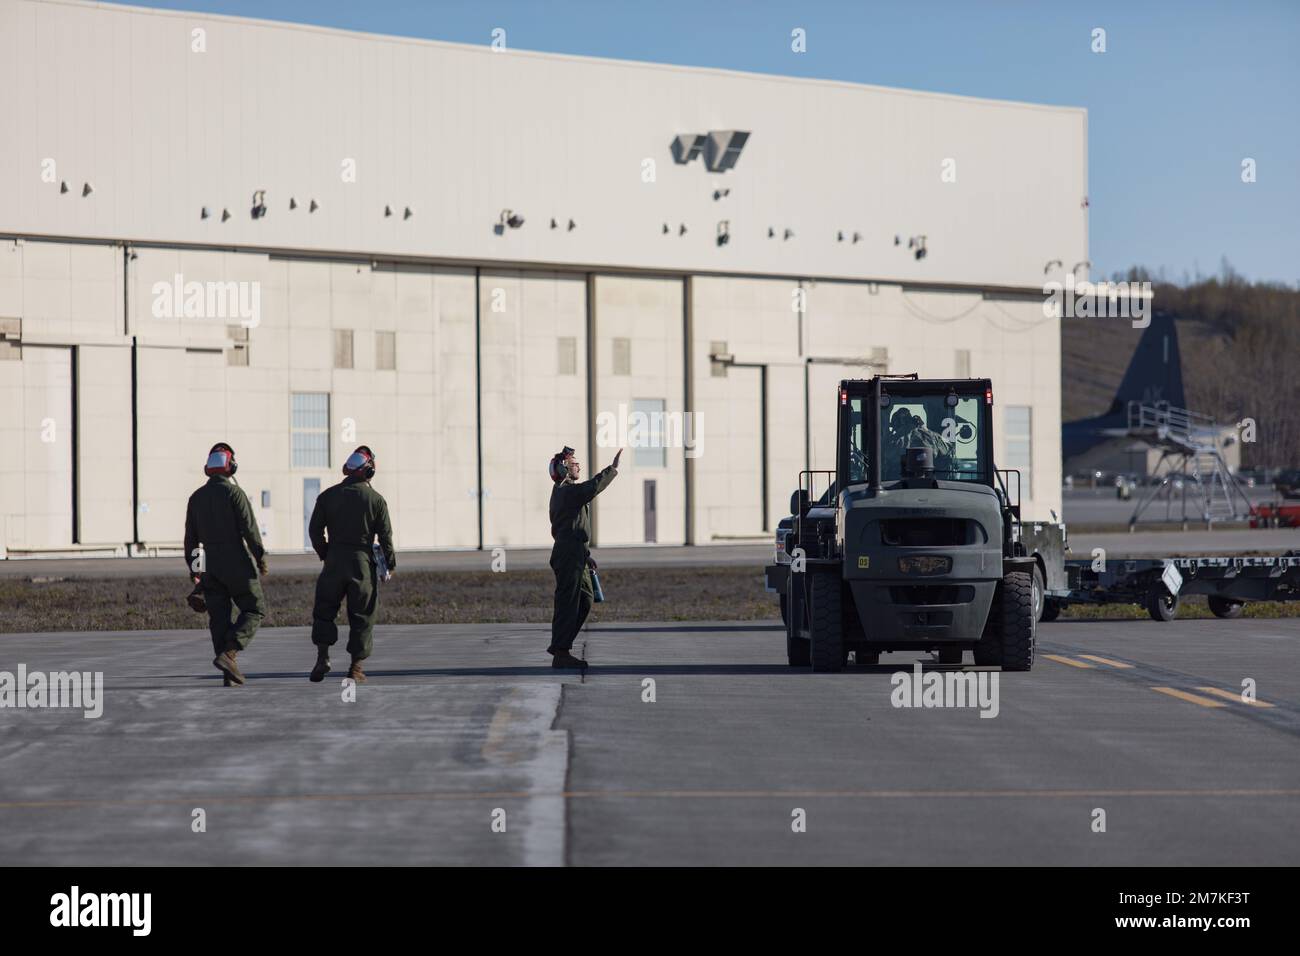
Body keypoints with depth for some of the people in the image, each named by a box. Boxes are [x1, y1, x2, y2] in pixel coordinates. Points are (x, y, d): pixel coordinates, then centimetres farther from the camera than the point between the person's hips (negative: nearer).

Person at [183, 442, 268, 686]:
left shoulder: (196, 498, 9)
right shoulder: (234, 492, -8)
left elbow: (190, 538, 12)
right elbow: (249, 528, -13)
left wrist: (193, 570, 18)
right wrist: (261, 557, -5)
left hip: (210, 566, 5)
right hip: (237, 564, -5)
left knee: (219, 618, 7)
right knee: (254, 609, 5)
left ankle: (230, 674, 3)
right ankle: (228, 654, -13)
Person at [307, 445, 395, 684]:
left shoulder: (328, 496, 2)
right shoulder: (376, 499, -2)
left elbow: (315, 529, 3)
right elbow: (385, 536, -1)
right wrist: (390, 565, 10)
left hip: (334, 560, 1)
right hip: (363, 563, -1)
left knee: (324, 610, 11)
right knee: (362, 615, 6)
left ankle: (322, 657, -3)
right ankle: (356, 666, 5)